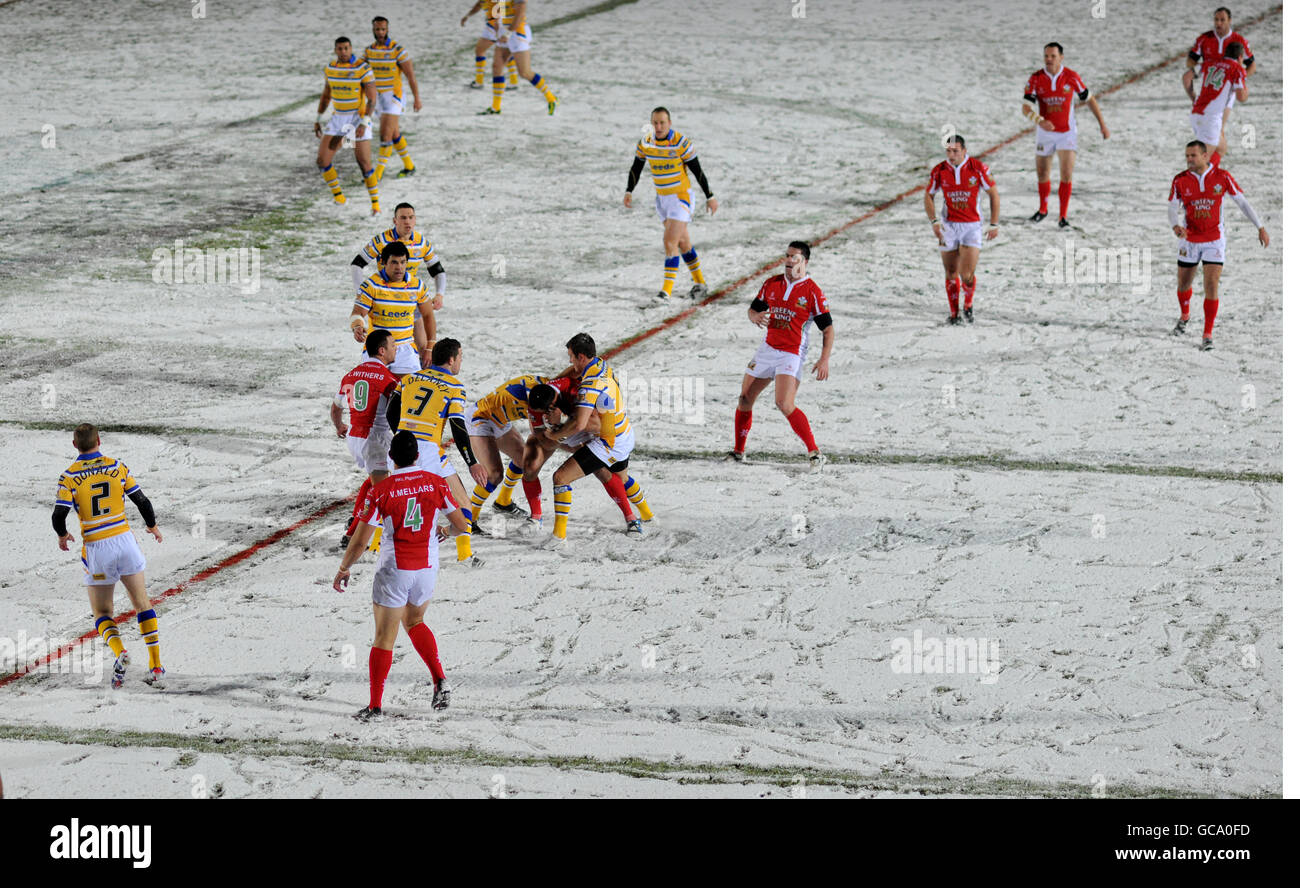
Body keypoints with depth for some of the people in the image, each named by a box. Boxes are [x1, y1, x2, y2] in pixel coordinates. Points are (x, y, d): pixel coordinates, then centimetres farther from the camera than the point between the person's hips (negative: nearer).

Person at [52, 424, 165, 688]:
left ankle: (119, 653, -17)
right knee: (142, 604, 15)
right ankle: (156, 667, 10)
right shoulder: (118, 467, -2)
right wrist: (152, 526, 21)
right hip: (124, 541, 1)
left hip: (96, 549, -1)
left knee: (102, 613, 12)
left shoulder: (69, 476, -6)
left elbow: (58, 516, -10)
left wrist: (63, 535, 12)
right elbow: (142, 502, 2)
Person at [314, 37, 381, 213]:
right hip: (338, 118, 5)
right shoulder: (331, 68, 3)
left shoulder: (363, 68, -15)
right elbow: (326, 94, 16)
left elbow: (372, 98, -16)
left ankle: (375, 203, 8)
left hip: (359, 118, -5)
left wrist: (364, 124, -25)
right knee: (322, 159, -6)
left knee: (364, 164, -9)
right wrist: (318, 119, 15)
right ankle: (338, 196, 12)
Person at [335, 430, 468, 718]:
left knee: (385, 638, 5)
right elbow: (462, 526, 1)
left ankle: (376, 705, 7)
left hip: (393, 571, -3)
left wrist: (344, 569, 6)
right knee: (414, 622, 27)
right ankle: (440, 682, 13)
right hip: (427, 569, 3)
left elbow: (359, 541, -10)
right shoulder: (435, 483, -5)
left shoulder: (381, 490, -13)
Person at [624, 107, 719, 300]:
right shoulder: (645, 144, -3)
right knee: (682, 241, 16)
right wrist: (628, 191, -1)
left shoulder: (681, 143, -18)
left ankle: (667, 290, -18)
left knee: (670, 241, -17)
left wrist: (709, 197, -5)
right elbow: (636, 168, 11)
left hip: (682, 197, -6)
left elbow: (697, 171, -11)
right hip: (661, 198, 6)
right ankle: (699, 283, 30)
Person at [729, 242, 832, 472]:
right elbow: (754, 309, 18)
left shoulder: (812, 292, -8)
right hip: (767, 349, 6)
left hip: (792, 354, -6)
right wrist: (756, 317, -8)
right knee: (745, 399, 8)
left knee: (784, 404, -23)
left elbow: (828, 328, -7)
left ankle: (815, 454, -20)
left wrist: (824, 359, -18)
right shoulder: (772, 284, 8)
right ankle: (738, 452, 25)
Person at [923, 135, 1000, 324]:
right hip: (948, 226, 2)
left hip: (972, 226, -2)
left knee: (967, 275, -10)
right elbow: (928, 196, 9)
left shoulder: (978, 168, -10)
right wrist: (934, 221, -5)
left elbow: (993, 194, 0)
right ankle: (953, 313, 23)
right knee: (951, 274, 6)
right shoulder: (939, 171, -4)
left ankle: (969, 304, 19)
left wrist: (994, 224, -2)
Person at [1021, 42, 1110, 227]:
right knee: (1043, 175, 13)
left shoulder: (1072, 78, -11)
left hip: (1067, 132, -1)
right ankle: (1042, 210, 36)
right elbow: (1025, 108, -17)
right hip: (1045, 133, 1)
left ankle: (1063, 217, -4)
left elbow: (1089, 99, 3)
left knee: (1067, 175, -12)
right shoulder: (1035, 79, -11)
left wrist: (1102, 124, 4)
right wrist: (1039, 121, -37)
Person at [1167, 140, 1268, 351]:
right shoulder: (1180, 181, -8)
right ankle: (1185, 315, 48)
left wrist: (1260, 228, 1)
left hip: (1215, 241, -2)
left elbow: (1242, 202, 1)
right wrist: (1176, 226, -30)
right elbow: (1173, 210, -7)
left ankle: (1208, 335, -4)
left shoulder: (1222, 177, -9)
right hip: (1189, 240, 2)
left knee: (1211, 286, -13)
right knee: (1184, 285, 15)